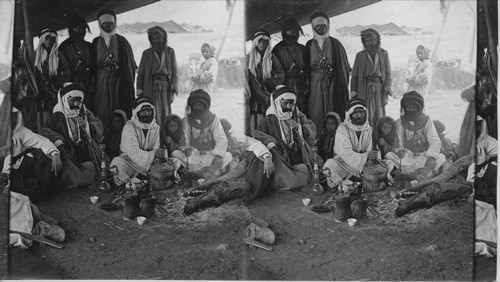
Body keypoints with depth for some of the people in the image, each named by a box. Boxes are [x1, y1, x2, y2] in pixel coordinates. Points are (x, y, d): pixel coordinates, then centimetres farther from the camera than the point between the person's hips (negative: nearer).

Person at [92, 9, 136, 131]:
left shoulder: (121, 41, 5)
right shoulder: (95, 42, 10)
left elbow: (130, 64, 3)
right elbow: (92, 64, 10)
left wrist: (128, 83, -5)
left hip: (118, 81, -1)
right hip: (101, 82, 1)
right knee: (102, 112, -2)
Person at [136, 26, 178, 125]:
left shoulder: (170, 52, 7)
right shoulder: (147, 53, 7)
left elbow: (174, 72, 5)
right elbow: (141, 73, 8)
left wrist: (173, 87, -6)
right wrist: (139, 90, 2)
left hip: (165, 86, 1)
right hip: (151, 87, 0)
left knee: (165, 113, 1)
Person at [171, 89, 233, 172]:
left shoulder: (213, 119, 2)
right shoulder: (186, 121, 3)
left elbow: (221, 140, -8)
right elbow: (184, 142, -3)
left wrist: (218, 156, -27)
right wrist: (185, 150, -29)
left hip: (210, 155, 0)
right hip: (193, 155, 0)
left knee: (228, 156, -26)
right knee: (175, 154, -27)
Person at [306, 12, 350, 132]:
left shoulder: (335, 43, 6)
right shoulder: (309, 45, 11)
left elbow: (343, 65, 3)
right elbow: (305, 66, 10)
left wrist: (343, 85, -4)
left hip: (332, 83, -1)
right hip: (315, 83, 1)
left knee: (332, 112, -3)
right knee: (315, 112, -3)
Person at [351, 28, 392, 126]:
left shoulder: (383, 54, 8)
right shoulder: (360, 55, 8)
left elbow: (388, 71, 6)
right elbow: (354, 75, 8)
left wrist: (387, 87, -6)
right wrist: (353, 90, 1)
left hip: (379, 87, 1)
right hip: (365, 88, 0)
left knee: (379, 114, 0)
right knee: (367, 115, -5)